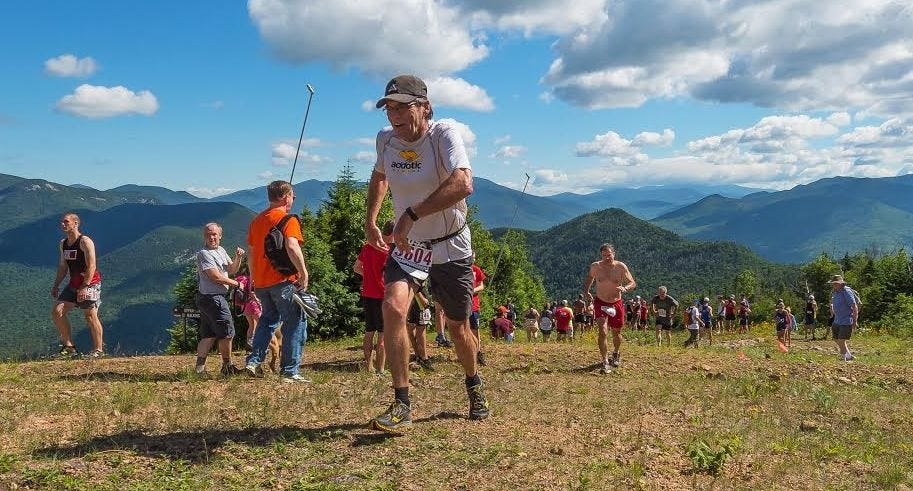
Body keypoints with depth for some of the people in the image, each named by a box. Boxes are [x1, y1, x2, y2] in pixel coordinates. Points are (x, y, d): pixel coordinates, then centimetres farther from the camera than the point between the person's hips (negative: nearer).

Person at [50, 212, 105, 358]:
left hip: (90, 283, -8)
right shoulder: (63, 244, 11)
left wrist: (85, 287, -25)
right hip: (74, 284, 8)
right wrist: (56, 285, 10)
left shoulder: (85, 241, -13)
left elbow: (91, 266, -19)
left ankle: (98, 349, 5)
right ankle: (69, 346, 8)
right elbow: (63, 267, 19)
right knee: (57, 312, -1)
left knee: (90, 316, -6)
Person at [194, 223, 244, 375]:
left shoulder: (221, 250, 14)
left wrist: (238, 258, -7)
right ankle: (227, 366, 5)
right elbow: (216, 277, -18)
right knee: (227, 331, -5)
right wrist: (237, 284, -10)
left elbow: (232, 269, 13)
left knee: (209, 334, 10)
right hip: (212, 298, -9)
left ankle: (199, 367, 11)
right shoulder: (203, 254, -13)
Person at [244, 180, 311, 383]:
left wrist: (253, 277, 27)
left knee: (268, 318, 25)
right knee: (296, 323, 0)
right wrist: (304, 273, -17)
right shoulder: (288, 219, -8)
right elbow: (292, 247, -23)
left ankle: (254, 361, 15)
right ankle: (290, 372, -2)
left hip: (261, 281, 8)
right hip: (284, 280, -7)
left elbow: (250, 252, 19)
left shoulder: (257, 220, 15)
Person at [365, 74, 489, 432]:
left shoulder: (444, 134, -21)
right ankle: (402, 405, -15)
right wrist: (370, 220, 9)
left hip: (450, 246, -3)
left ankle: (474, 387, 39)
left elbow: (462, 184, -39)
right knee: (393, 307, -23)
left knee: (457, 327, 10)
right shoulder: (385, 139, -4)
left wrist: (411, 215, -40)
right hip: (407, 246, 3)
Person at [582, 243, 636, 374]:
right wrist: (586, 291, -5)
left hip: (616, 304, 1)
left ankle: (616, 354, 46)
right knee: (603, 331, -17)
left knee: (616, 333, 17)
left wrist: (625, 288, -32)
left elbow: (633, 283, -10)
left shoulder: (621, 267, -14)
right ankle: (605, 363, -13)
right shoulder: (595, 266, -10)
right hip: (600, 303, -1)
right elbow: (590, 277, 11)